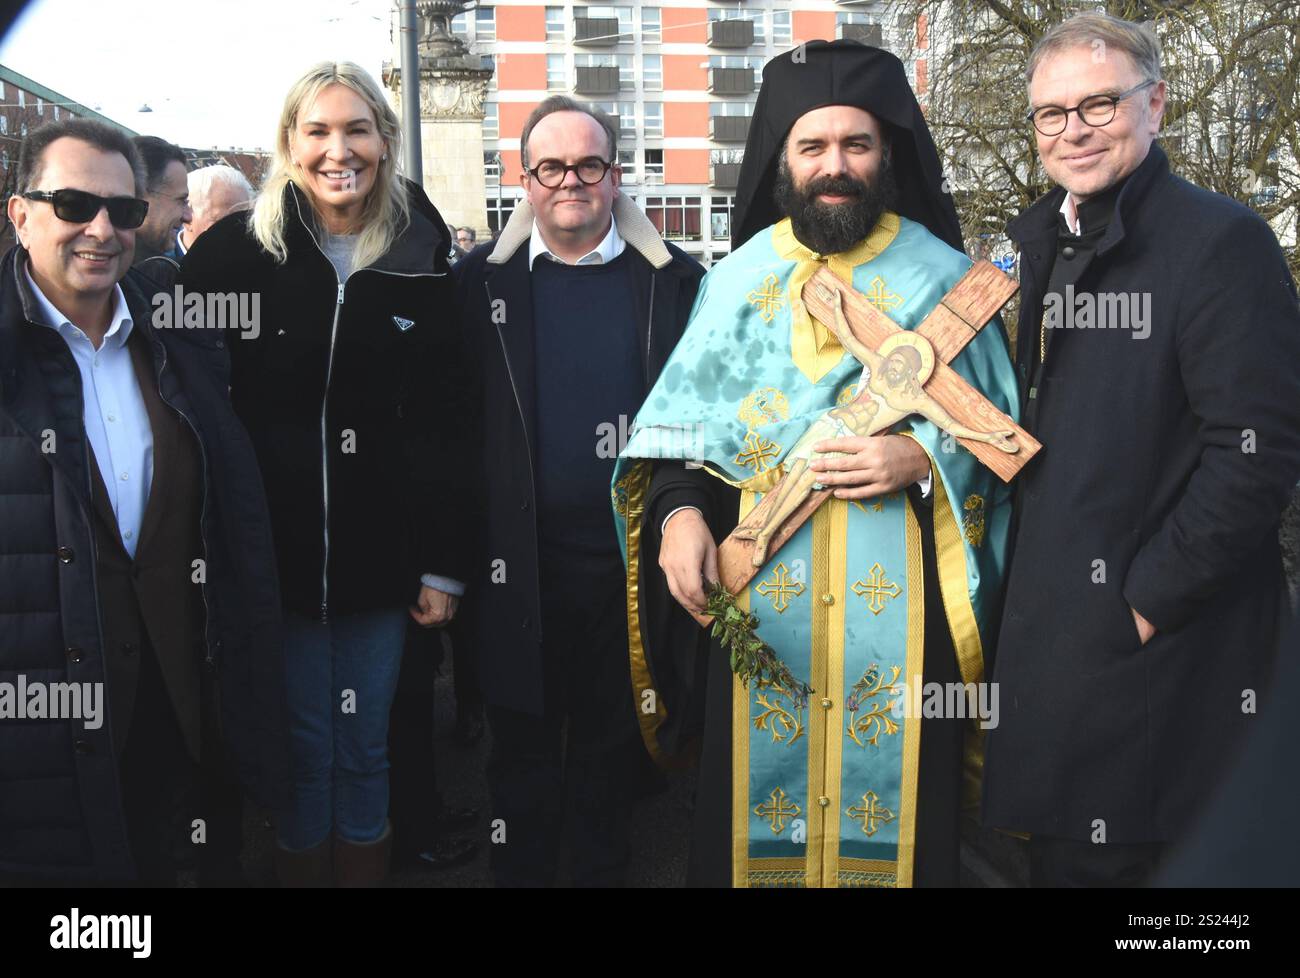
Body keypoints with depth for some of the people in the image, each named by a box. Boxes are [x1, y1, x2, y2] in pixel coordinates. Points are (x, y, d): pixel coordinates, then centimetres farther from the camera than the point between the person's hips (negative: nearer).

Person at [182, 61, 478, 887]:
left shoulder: (424, 262, 0)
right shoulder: (237, 253, -2)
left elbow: (450, 427, 0)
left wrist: (445, 565, -2)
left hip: (382, 553, 1)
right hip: (278, 552, -1)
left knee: (366, 750, 12)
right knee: (303, 750, 9)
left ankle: (368, 868, 32)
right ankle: (300, 868, 30)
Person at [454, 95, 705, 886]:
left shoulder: (673, 280, 1)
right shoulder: (484, 281, 1)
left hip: (633, 556, 1)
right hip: (522, 563, 0)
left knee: (612, 742, 17)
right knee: (524, 746, 14)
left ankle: (602, 866, 37)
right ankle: (522, 869, 33)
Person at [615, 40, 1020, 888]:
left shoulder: (942, 277, 4)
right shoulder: (739, 278, 8)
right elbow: (683, 420, 7)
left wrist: (922, 458, -14)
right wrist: (678, 508, -10)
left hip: (902, 598, -1)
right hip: (759, 595, 1)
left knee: (893, 792, 8)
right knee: (760, 787, 9)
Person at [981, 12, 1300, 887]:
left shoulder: (1222, 242, -13)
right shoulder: (1046, 244, 11)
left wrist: (1146, 601, -16)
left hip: (1159, 645, -7)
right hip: (1054, 635, 7)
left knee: (1105, 853, 5)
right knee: (1063, 854, 19)